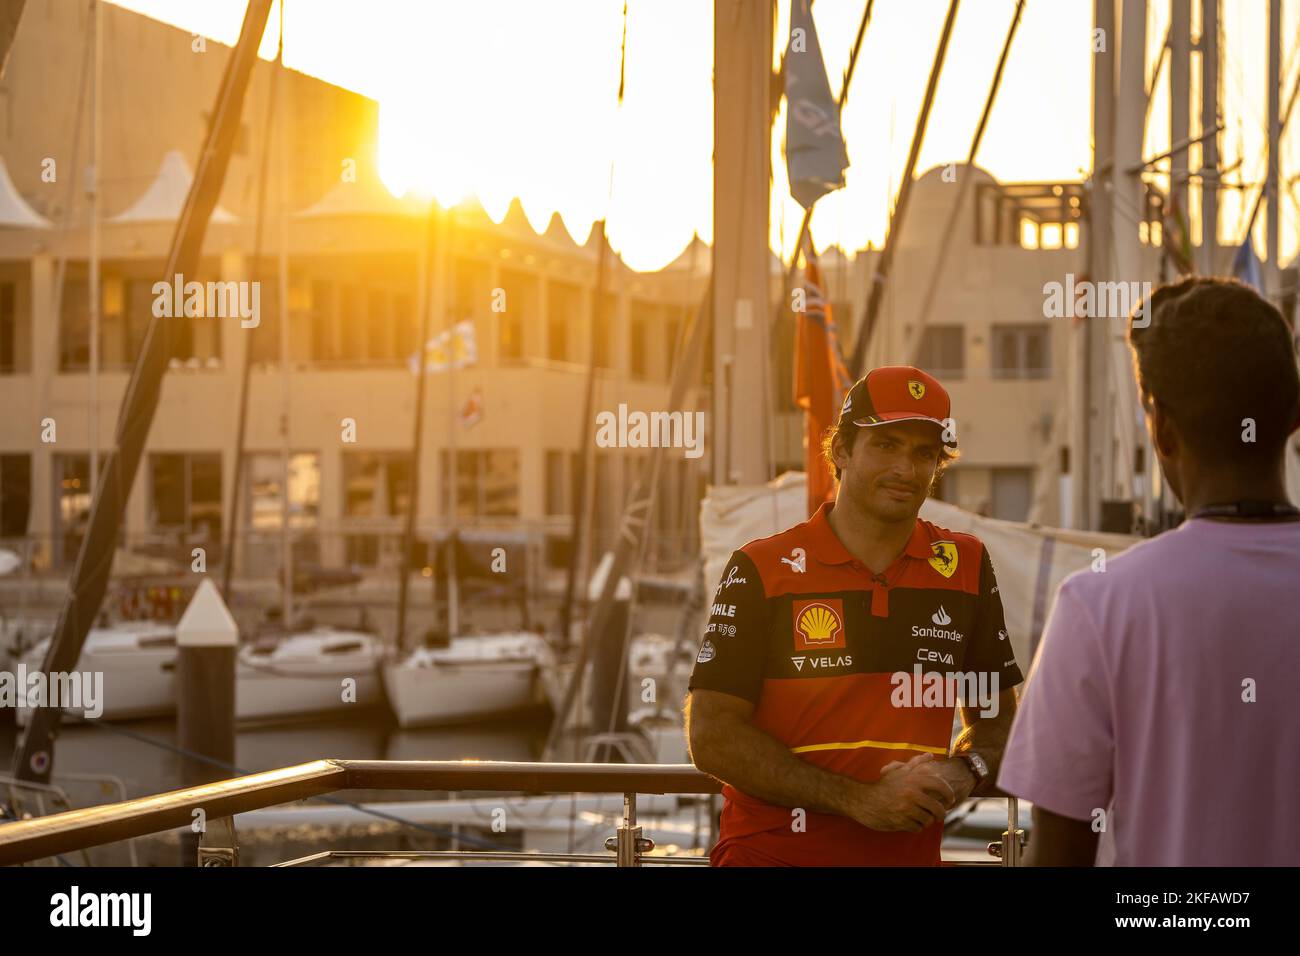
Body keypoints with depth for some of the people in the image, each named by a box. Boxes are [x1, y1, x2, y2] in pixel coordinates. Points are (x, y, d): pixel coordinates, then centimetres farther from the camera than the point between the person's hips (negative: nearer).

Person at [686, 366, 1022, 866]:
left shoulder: (966, 567, 6)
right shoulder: (761, 570, -4)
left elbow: (997, 717, 15)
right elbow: (712, 735, -9)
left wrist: (961, 774, -7)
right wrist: (857, 800, -15)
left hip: (910, 853, 3)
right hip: (772, 852, -3)